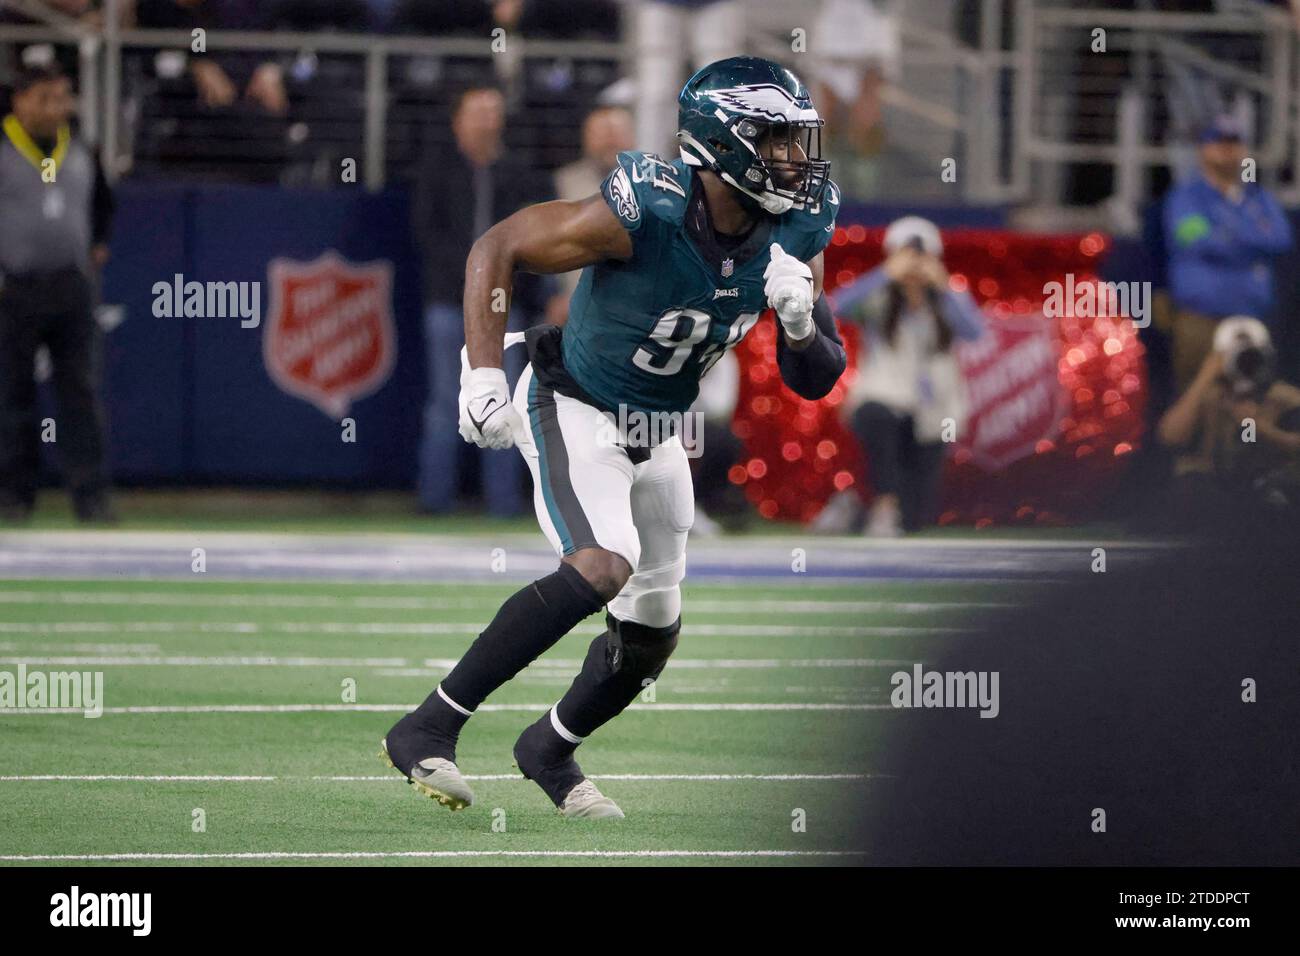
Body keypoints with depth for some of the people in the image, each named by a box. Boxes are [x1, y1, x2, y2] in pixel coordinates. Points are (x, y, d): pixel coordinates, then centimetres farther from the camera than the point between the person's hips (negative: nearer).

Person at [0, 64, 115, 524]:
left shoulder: (81, 154, 11)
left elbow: (102, 203, 28)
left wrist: (98, 245, 13)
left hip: (72, 286, 4)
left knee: (81, 391, -1)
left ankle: (90, 491, 0)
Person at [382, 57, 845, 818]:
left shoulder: (795, 235, -11)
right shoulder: (644, 213, -30)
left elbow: (816, 382, -4)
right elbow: (498, 248, -19)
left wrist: (799, 320, -26)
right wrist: (483, 376, -27)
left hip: (658, 435, 7)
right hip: (575, 411, -7)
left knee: (652, 634, 12)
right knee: (603, 567, -31)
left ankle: (552, 750, 42)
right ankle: (427, 732, -24)